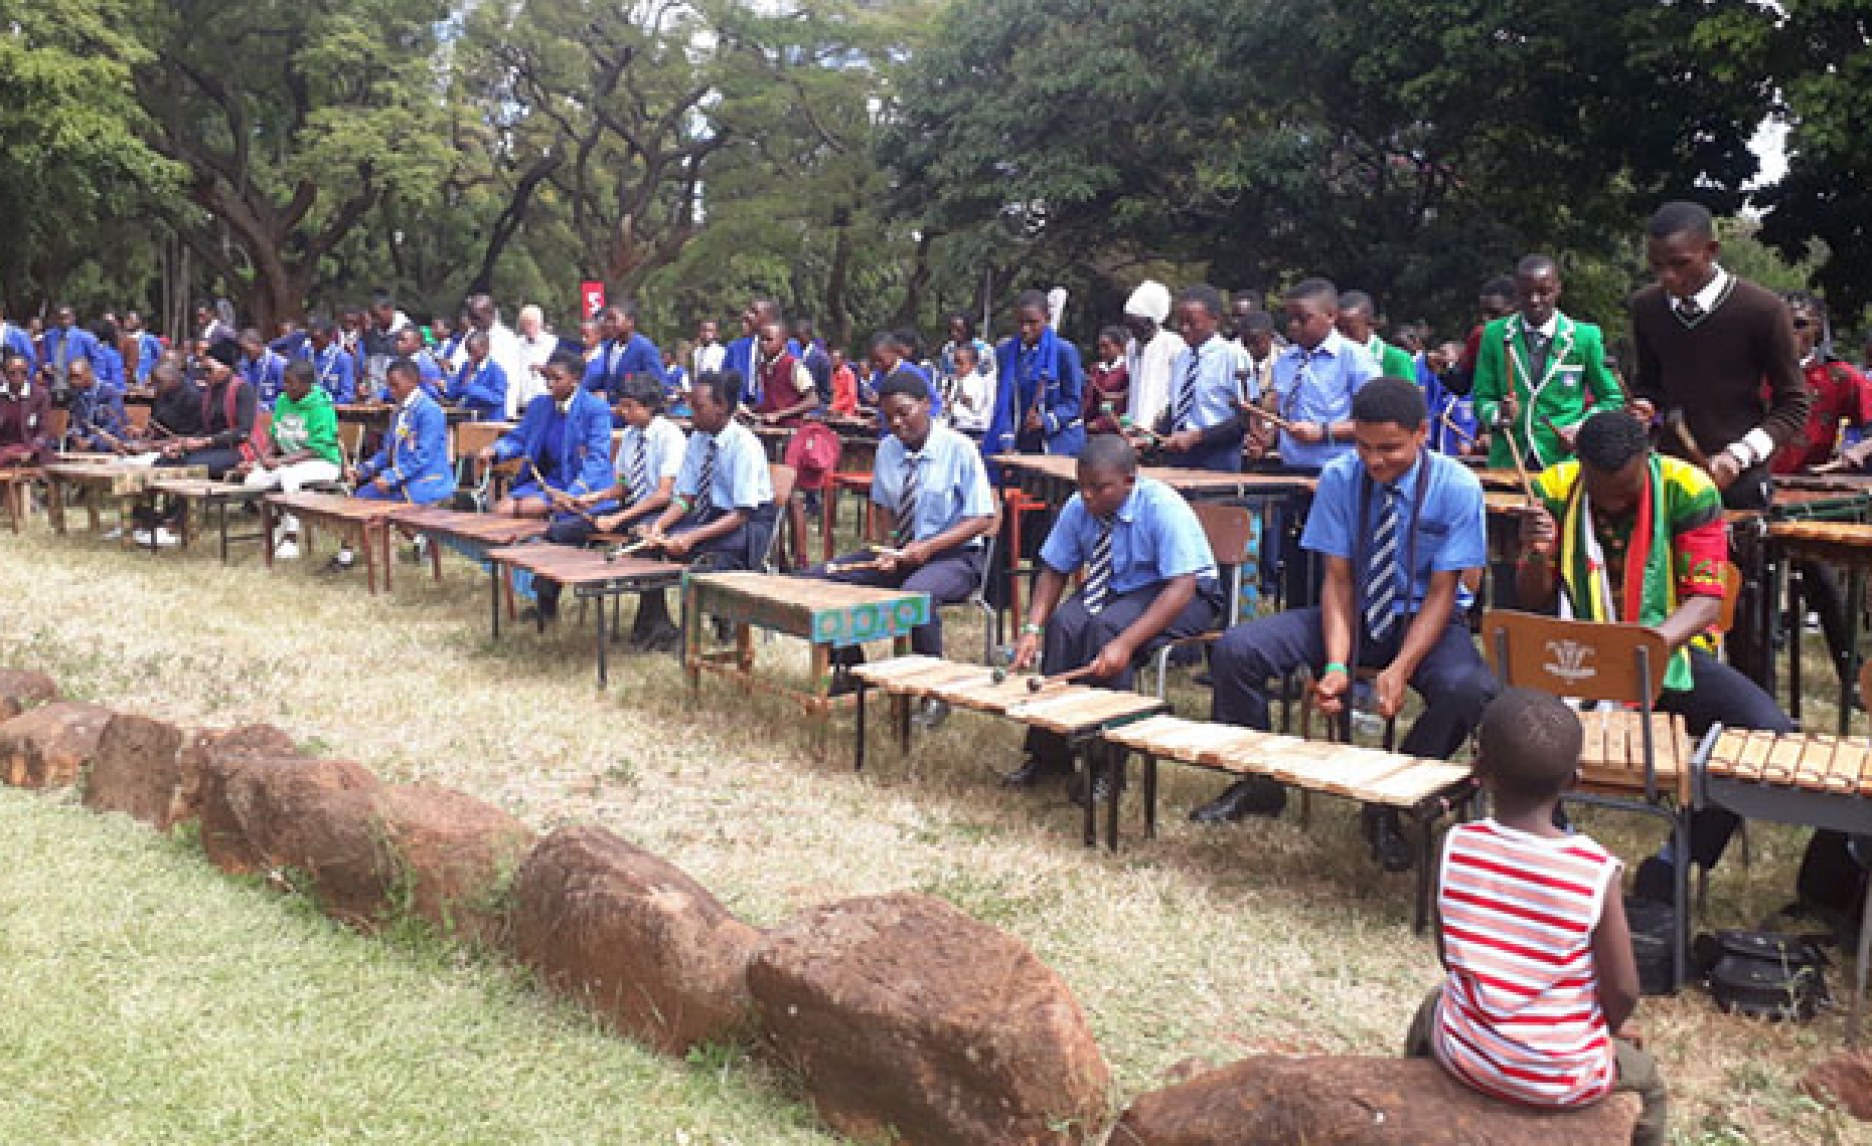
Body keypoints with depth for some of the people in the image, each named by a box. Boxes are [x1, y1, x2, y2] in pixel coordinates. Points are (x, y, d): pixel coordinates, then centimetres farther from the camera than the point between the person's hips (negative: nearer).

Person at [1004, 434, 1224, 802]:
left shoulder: (1164, 508, -26)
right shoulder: (1078, 509, -10)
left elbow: (1181, 588, -32)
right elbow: (1053, 571, -2)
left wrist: (1126, 643, -43)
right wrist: (1032, 629, -21)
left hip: (1182, 594, -5)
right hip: (1115, 589, 5)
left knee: (1106, 629, -33)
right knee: (1062, 625, -24)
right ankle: (1049, 753, -15)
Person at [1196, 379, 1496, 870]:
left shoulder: (1457, 488, -14)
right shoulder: (1339, 479, -9)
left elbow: (1442, 591, -14)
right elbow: (1338, 579, -10)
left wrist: (1400, 670, -29)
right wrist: (1336, 665, -25)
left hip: (1426, 620, -2)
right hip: (1354, 613, 2)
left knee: (1469, 690, -36)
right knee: (1235, 650, -18)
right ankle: (1259, 785, 5)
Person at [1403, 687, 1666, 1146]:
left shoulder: (1454, 848, -16)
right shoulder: (1597, 870, -21)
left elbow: (1448, 957, -3)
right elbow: (1623, 993, -13)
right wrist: (1601, 1032, 9)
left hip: (1467, 1059, 2)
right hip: (1567, 1082, -1)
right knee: (1645, 1078, 32)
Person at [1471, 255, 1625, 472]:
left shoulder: (1585, 337, 2)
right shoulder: (1495, 335, 4)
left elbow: (1612, 399, 10)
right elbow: (1482, 398, 7)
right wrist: (1497, 414, -15)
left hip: (1565, 465, -1)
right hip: (1507, 464, 1)